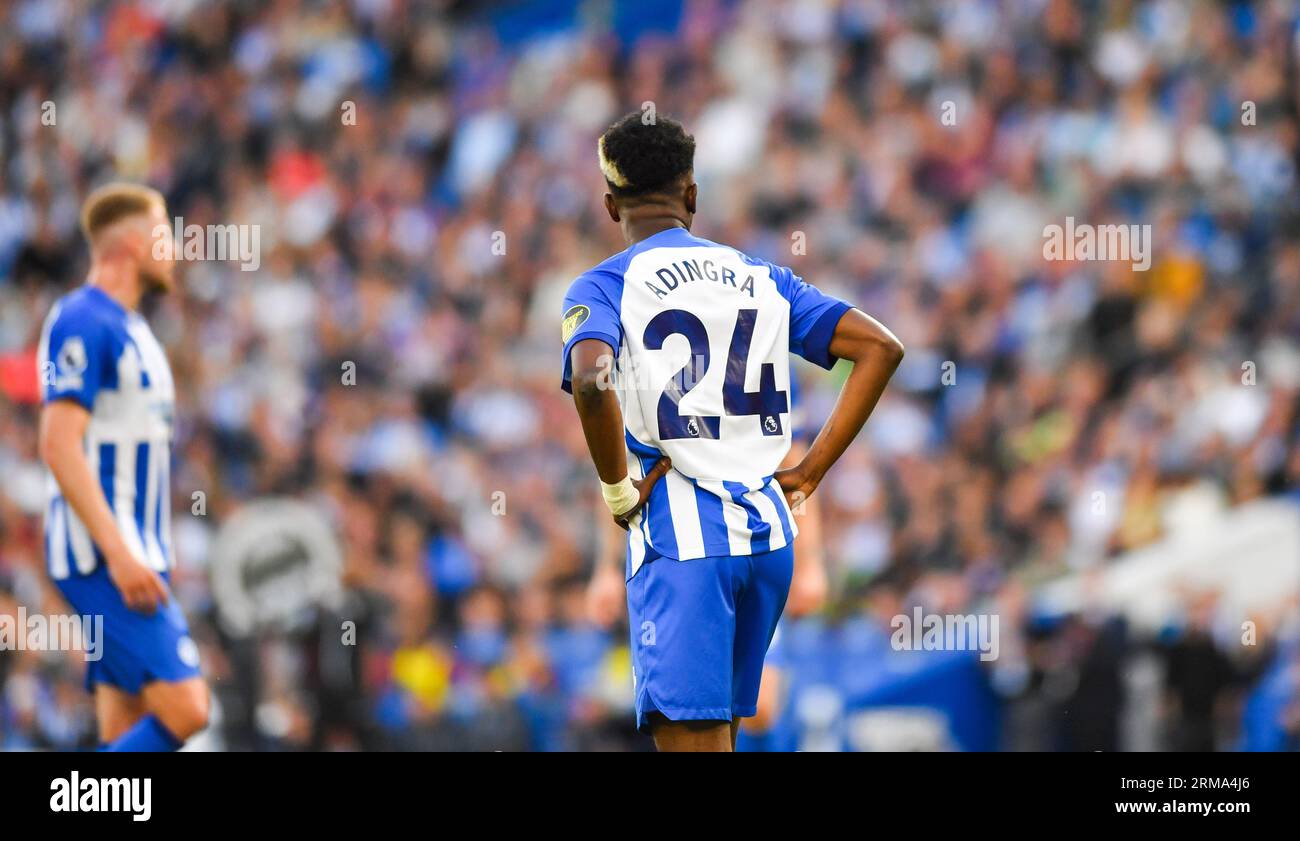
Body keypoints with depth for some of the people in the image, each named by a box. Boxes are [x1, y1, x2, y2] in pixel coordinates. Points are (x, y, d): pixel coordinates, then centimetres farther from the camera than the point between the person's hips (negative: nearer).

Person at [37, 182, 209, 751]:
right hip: (100, 555, -10)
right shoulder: (83, 321, -11)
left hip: (132, 555, 10)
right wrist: (118, 553, -25)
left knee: (128, 734, 5)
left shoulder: (128, 326, 19)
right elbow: (59, 444, -20)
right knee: (184, 710, -17)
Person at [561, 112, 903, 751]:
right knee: (718, 734, 17)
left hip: (678, 537, -5)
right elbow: (880, 348, 9)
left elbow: (590, 379, -23)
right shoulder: (761, 279, 14)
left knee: (693, 739, -9)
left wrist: (618, 489, -9)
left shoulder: (604, 286, -1)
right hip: (769, 533, 5)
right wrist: (809, 471, 10)